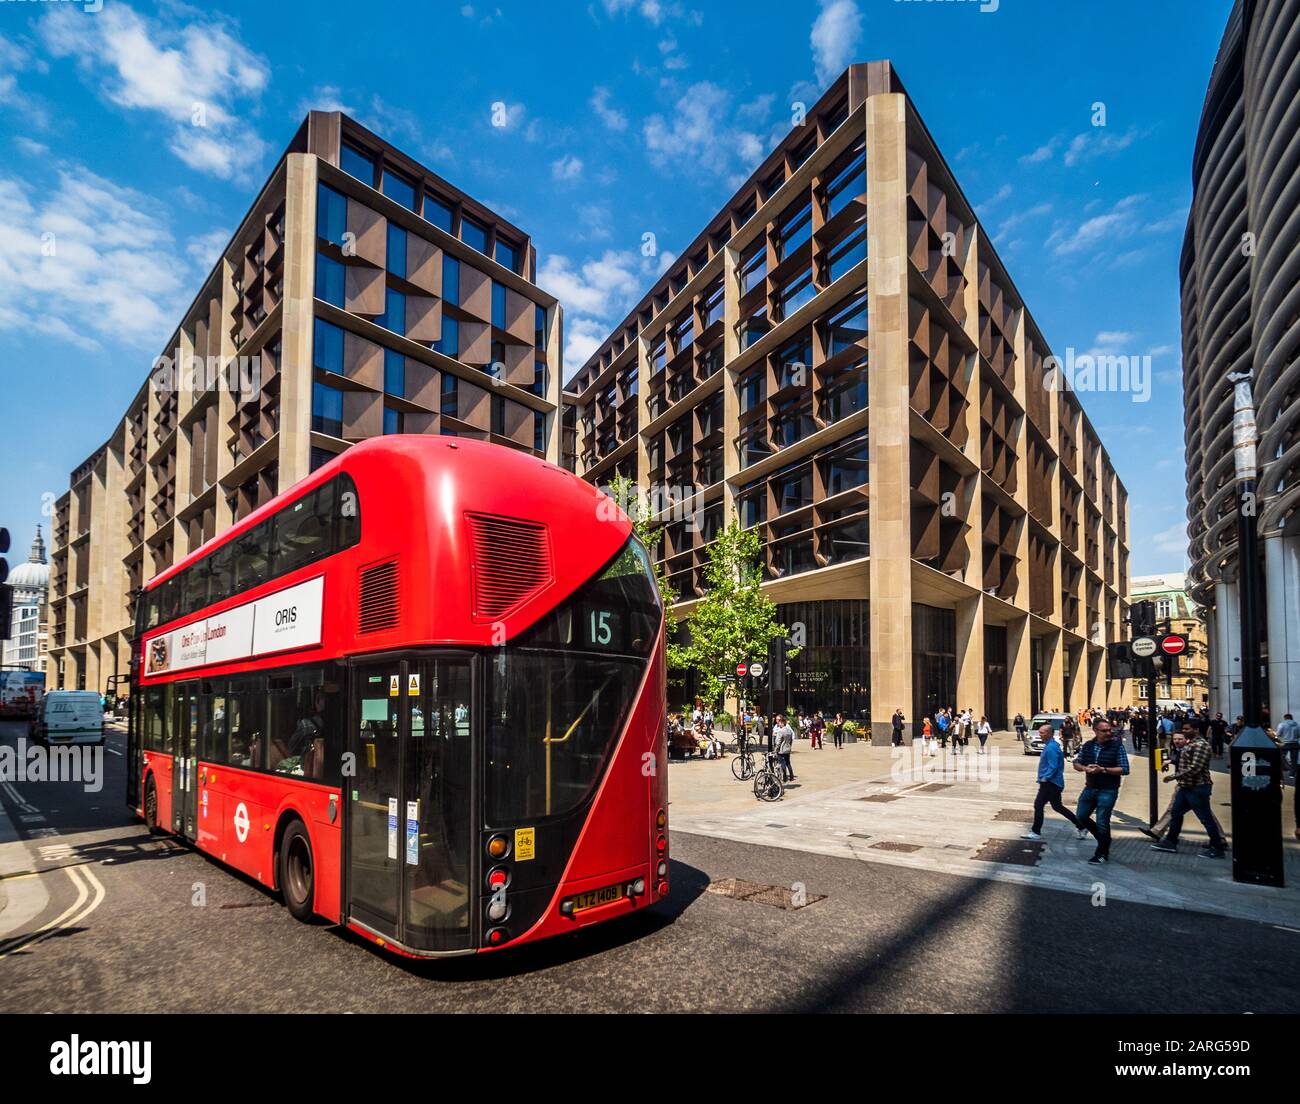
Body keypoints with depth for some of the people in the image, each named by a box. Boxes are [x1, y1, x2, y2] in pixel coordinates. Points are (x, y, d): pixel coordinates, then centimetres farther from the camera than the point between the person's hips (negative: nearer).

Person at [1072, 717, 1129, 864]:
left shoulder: (1117, 746, -9)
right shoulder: (1087, 746, 4)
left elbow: (1124, 769, -12)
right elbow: (1076, 763, 11)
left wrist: (1103, 769, -21)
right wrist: (1085, 768, -11)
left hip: (1108, 791, -5)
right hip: (1090, 788, 5)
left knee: (1102, 822, 0)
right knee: (1080, 816, 10)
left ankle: (1102, 853, 18)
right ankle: (1103, 838, 33)